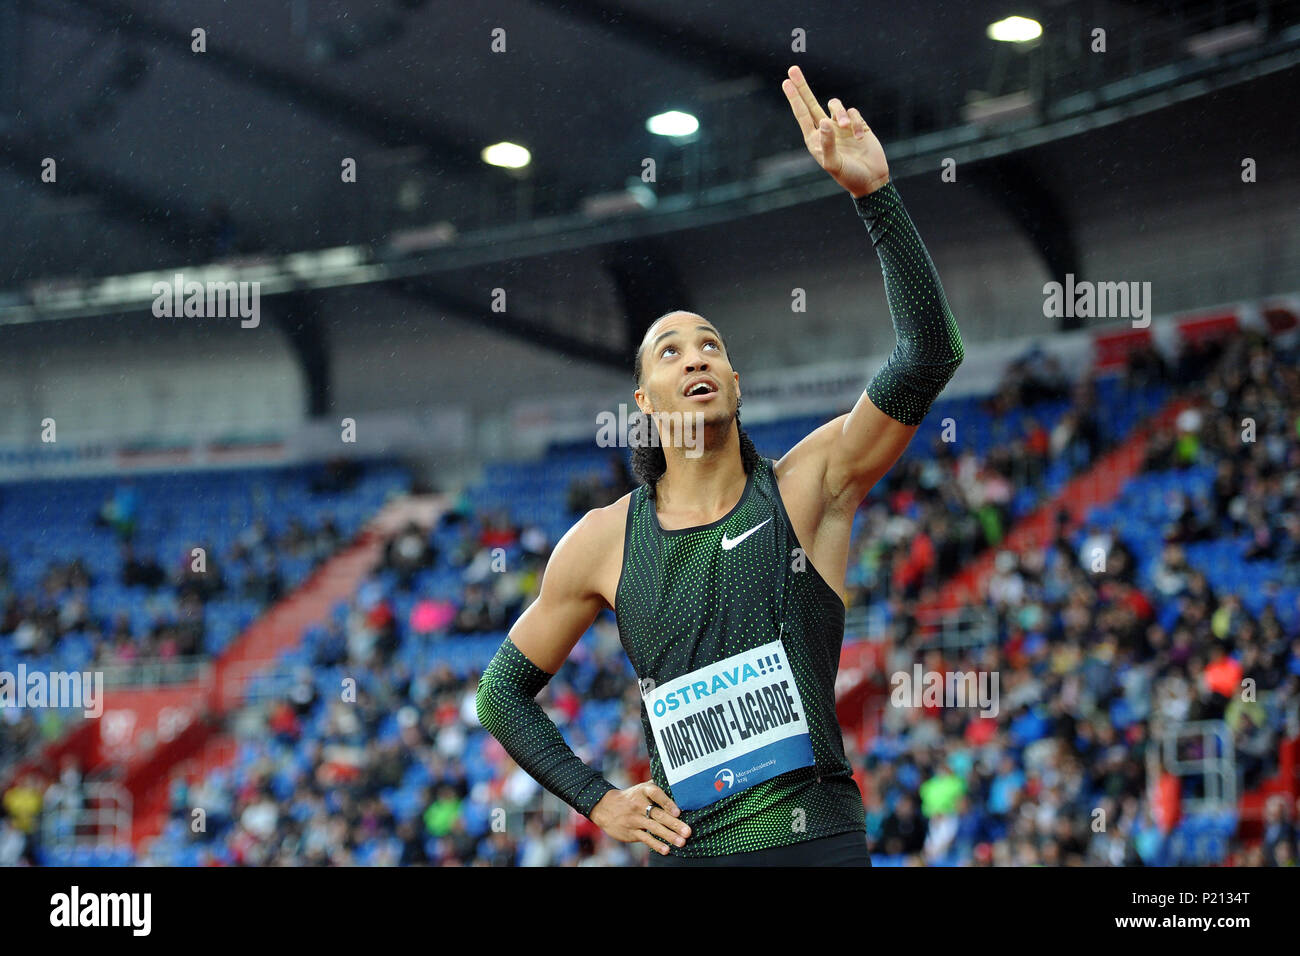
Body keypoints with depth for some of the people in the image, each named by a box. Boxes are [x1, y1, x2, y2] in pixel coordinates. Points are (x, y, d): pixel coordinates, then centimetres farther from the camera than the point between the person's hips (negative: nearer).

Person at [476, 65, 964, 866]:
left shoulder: (806, 490, -1)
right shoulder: (603, 543, 4)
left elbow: (930, 355, -14)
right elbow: (503, 692, 16)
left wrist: (874, 193, -20)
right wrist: (596, 799, 5)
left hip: (819, 839, -1)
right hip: (687, 849, 1)